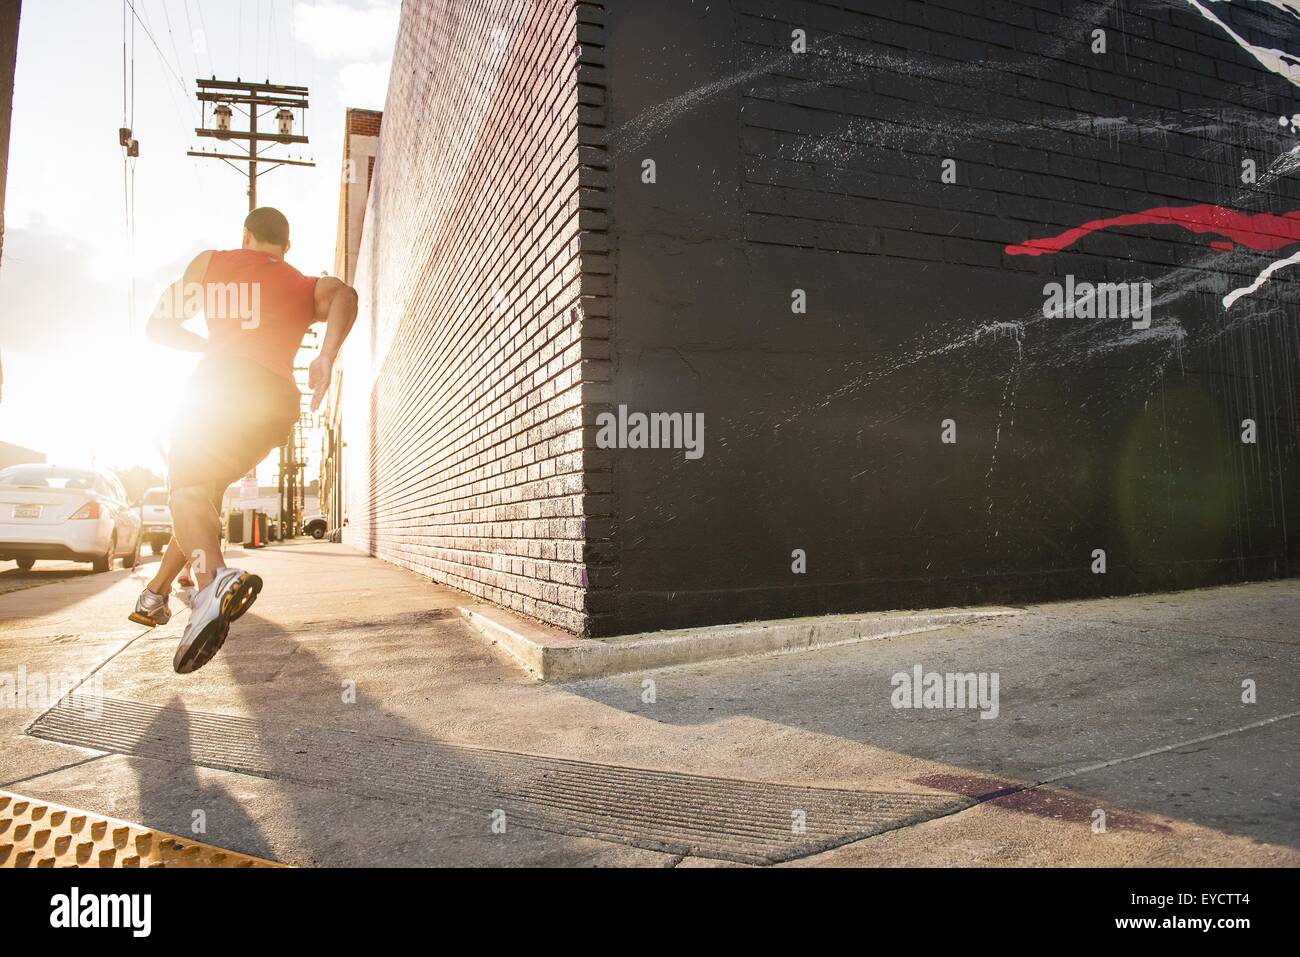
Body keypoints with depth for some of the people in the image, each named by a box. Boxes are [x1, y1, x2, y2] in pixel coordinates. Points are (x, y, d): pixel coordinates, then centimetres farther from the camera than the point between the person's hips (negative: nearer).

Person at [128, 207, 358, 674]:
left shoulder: (214, 260, 19)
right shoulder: (309, 288, 24)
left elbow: (159, 326, 20)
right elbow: (345, 294, -3)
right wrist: (326, 357, -15)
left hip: (225, 379, -4)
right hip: (280, 403, 4)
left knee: (188, 489, -14)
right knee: (207, 487, 20)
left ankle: (213, 578, -47)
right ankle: (155, 595, 30)